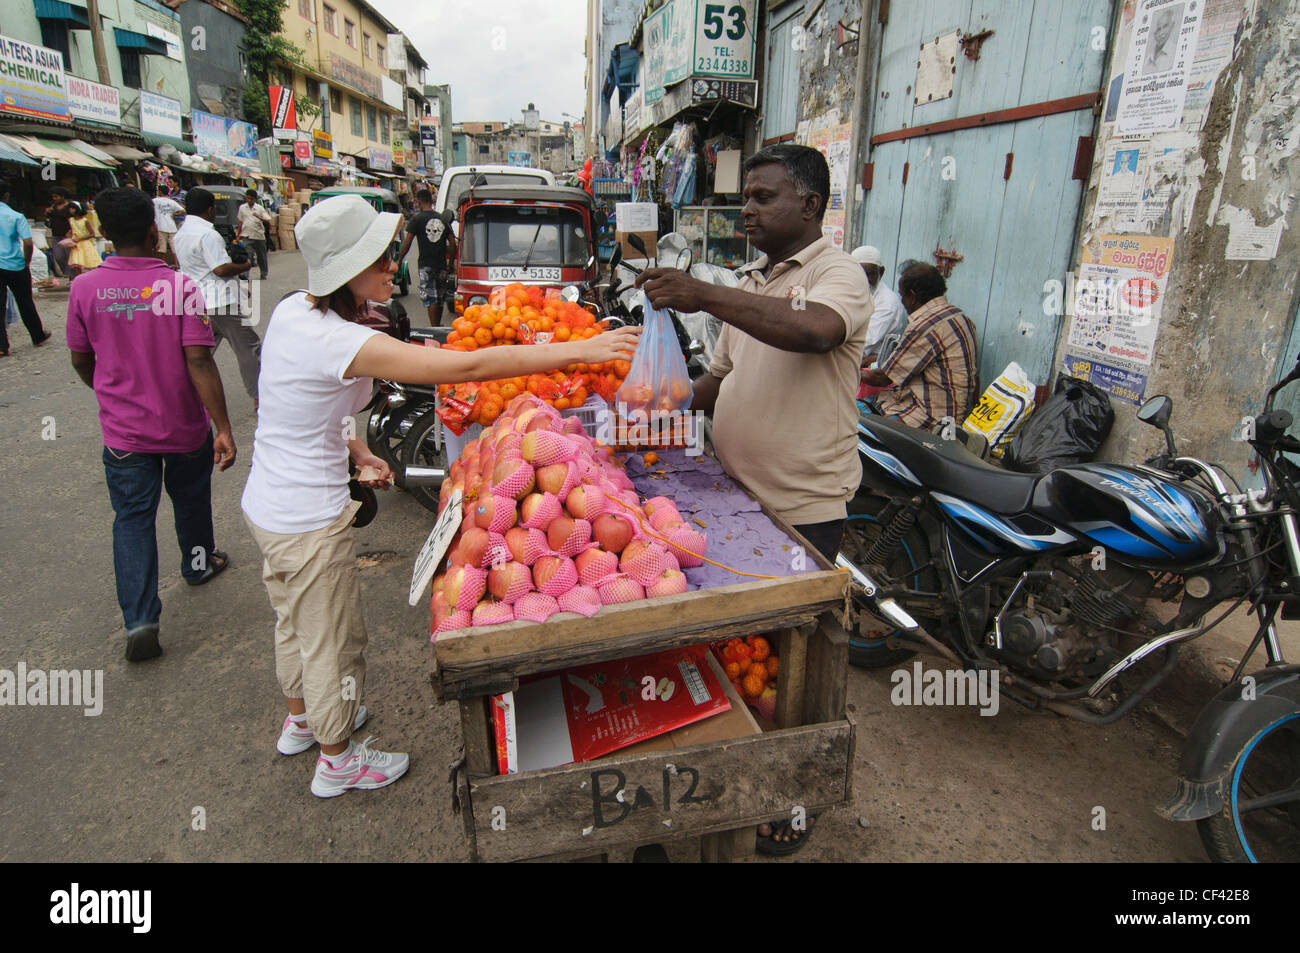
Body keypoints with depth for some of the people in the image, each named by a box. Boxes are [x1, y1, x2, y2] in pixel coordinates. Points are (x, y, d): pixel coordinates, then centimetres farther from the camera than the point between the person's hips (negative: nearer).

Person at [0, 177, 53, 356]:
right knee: (25, 303, 14)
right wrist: (27, 262, 0)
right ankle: (38, 336, 27)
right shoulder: (16, 216, -8)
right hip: (15, 267, -1)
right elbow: (28, 243, -15)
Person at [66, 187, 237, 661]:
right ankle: (198, 563, 46)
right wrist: (223, 428, -18)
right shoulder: (179, 285, -15)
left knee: (132, 517, 7)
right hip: (185, 426, -1)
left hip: (123, 430, 1)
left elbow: (81, 361, 5)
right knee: (190, 500, 22)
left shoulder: (84, 288, -6)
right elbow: (199, 361, -20)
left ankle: (140, 619, -1)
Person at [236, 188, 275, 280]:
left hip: (259, 236, 0)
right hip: (246, 236, 0)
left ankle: (263, 275, 26)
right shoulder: (242, 208, 8)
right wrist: (239, 233, 15)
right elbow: (240, 222, 16)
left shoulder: (260, 208, 2)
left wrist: (259, 217, -24)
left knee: (261, 256, 11)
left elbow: (268, 220, -8)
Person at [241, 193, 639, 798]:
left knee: (296, 623, 29)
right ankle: (337, 761, 35)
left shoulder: (294, 310, -1)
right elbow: (468, 367, -35)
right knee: (333, 641, 12)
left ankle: (300, 720, 54)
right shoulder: (341, 342, -30)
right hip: (309, 521, -9)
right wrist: (580, 350, -33)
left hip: (267, 504, 9)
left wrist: (353, 449, 8)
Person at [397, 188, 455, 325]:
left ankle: (434, 328, -12)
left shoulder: (417, 219, -3)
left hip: (426, 264, -5)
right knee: (439, 298, 13)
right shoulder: (442, 219, 11)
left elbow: (407, 242, -5)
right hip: (441, 264, 5)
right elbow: (452, 242, 9)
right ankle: (438, 327, 21)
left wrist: (399, 260, 5)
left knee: (429, 298, -6)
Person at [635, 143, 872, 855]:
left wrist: (704, 296, -33)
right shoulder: (748, 283, 15)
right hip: (735, 495, 7)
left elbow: (815, 329, -34)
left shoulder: (838, 273, -10)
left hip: (804, 507, -7)